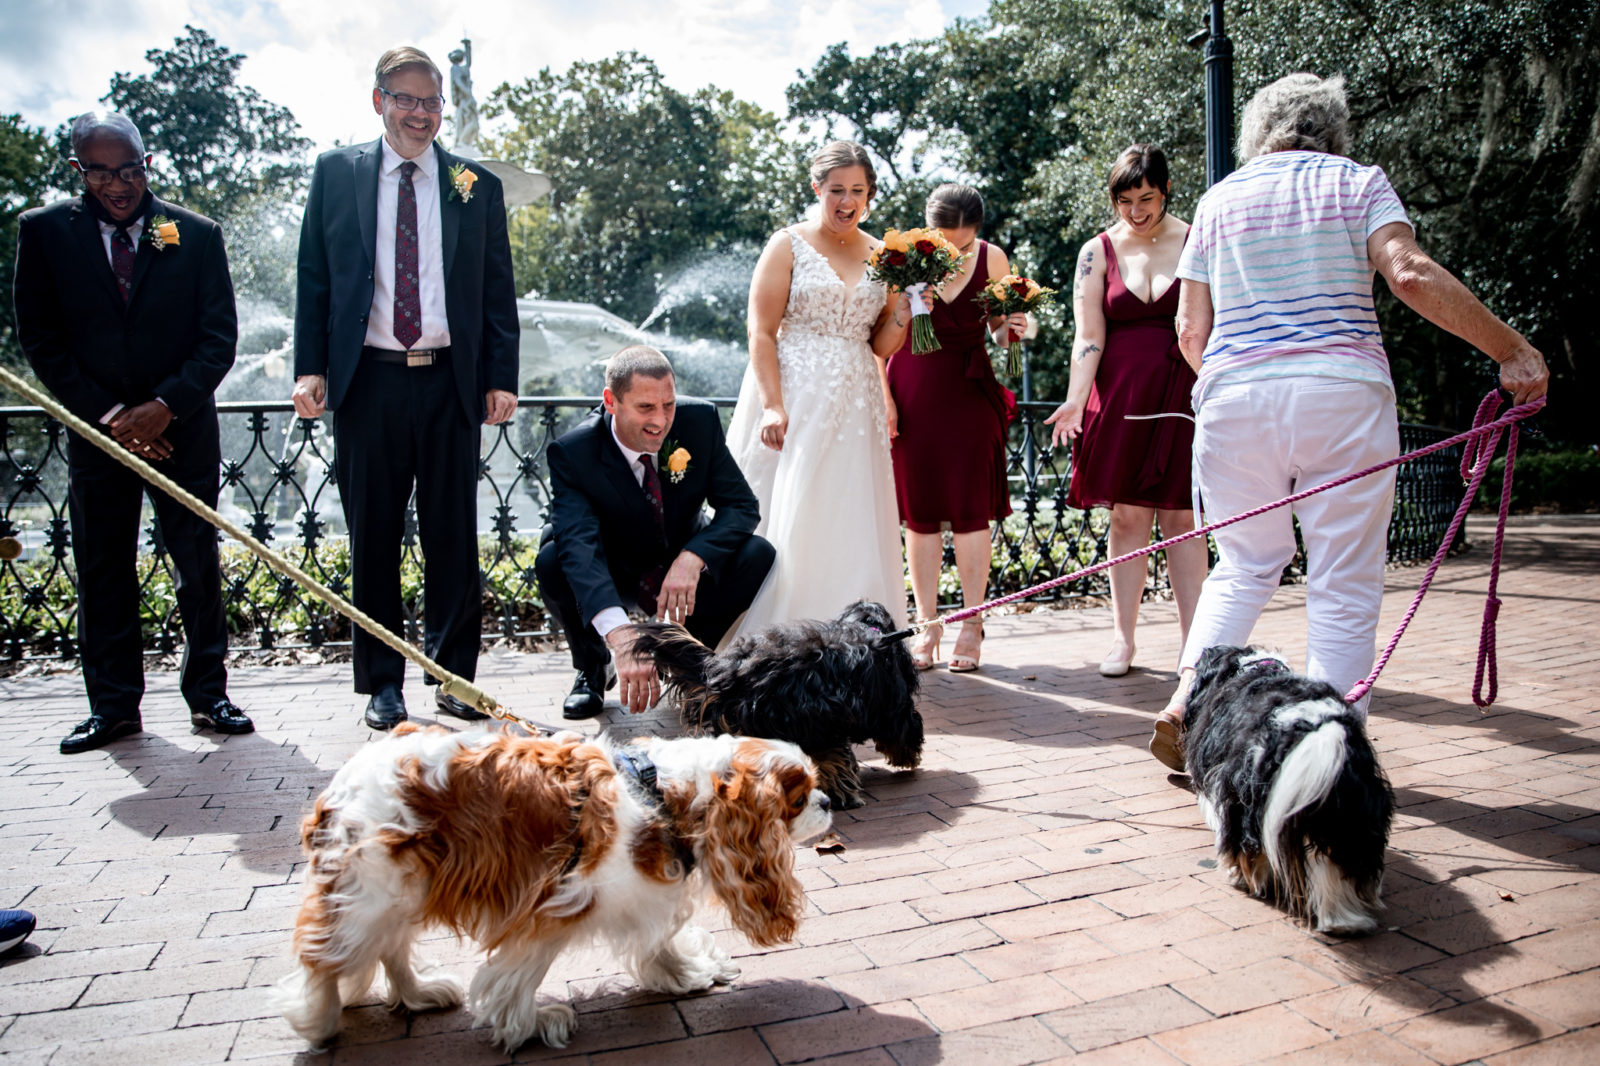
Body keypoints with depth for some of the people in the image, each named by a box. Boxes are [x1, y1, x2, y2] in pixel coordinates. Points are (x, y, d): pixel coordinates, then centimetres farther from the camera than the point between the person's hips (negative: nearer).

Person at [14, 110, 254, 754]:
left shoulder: (196, 235, 1)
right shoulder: (44, 232, 3)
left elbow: (220, 339, -2)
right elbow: (40, 339, 1)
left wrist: (165, 407, -13)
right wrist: (108, 413, -9)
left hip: (183, 429, -1)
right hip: (96, 432, 1)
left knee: (198, 566, 2)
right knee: (102, 572, 5)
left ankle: (207, 694, 13)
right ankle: (113, 706, 15)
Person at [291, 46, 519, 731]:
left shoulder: (477, 186, 10)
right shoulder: (336, 173, 10)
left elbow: (498, 291, 8)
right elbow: (313, 279, 8)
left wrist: (501, 379, 0)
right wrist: (309, 368, -3)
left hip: (449, 381, 0)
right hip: (367, 380, 0)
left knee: (453, 536, 4)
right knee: (373, 539, 6)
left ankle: (454, 676, 15)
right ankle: (383, 683, 16)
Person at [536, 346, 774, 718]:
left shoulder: (701, 420, -19)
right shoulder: (572, 451, -28)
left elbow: (741, 506, -16)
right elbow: (578, 543, -43)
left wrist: (692, 558, -38)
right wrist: (620, 635, -59)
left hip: (685, 563, 2)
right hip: (613, 574, -2)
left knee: (758, 555, -25)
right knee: (552, 561, -32)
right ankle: (590, 669, -2)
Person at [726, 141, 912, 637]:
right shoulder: (788, 246, 1)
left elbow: (881, 346, 16)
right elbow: (762, 334, -6)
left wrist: (902, 317, -4)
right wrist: (772, 406, -17)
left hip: (855, 405, 4)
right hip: (794, 401, -4)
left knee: (850, 522, 3)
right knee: (786, 520, -5)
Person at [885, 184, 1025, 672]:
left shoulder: (992, 259, -1)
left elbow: (999, 330, 10)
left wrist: (1011, 328, -10)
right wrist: (883, 396, -10)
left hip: (970, 393, 1)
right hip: (912, 390, 0)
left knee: (970, 507, -2)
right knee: (919, 508, 3)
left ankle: (971, 624, 10)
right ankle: (926, 625, 13)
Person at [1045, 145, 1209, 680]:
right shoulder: (1098, 252, 5)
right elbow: (1088, 337, -2)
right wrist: (1076, 400, -16)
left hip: (1182, 395, 0)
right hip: (1120, 394, 1)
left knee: (1182, 516, 0)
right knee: (1127, 515, 2)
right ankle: (1123, 639, 11)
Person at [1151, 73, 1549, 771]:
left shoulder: (1219, 199, 14)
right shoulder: (1358, 182, 8)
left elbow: (1190, 329, 9)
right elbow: (1412, 276, -9)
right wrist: (1511, 350, -4)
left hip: (1234, 395, 3)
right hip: (1342, 395, -2)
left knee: (1246, 564, 16)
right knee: (1346, 586, 4)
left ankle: (1185, 700, 1)